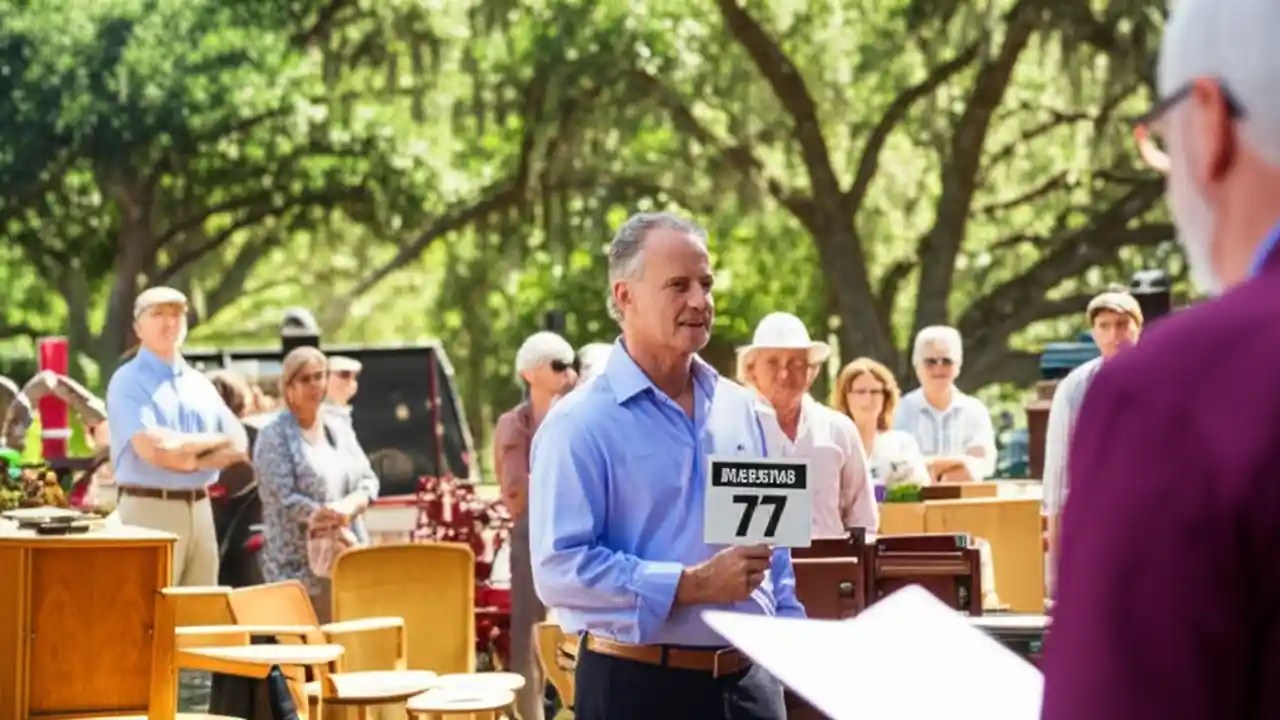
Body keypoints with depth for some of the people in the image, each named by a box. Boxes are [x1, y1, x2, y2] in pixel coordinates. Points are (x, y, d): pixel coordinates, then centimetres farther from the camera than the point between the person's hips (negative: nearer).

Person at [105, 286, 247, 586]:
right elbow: (152, 448, -18)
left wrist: (191, 459, -8)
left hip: (200, 508, 7)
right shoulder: (128, 381, -4)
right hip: (150, 508, -6)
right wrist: (212, 441, -4)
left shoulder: (200, 383, 17)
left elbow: (238, 445, 11)